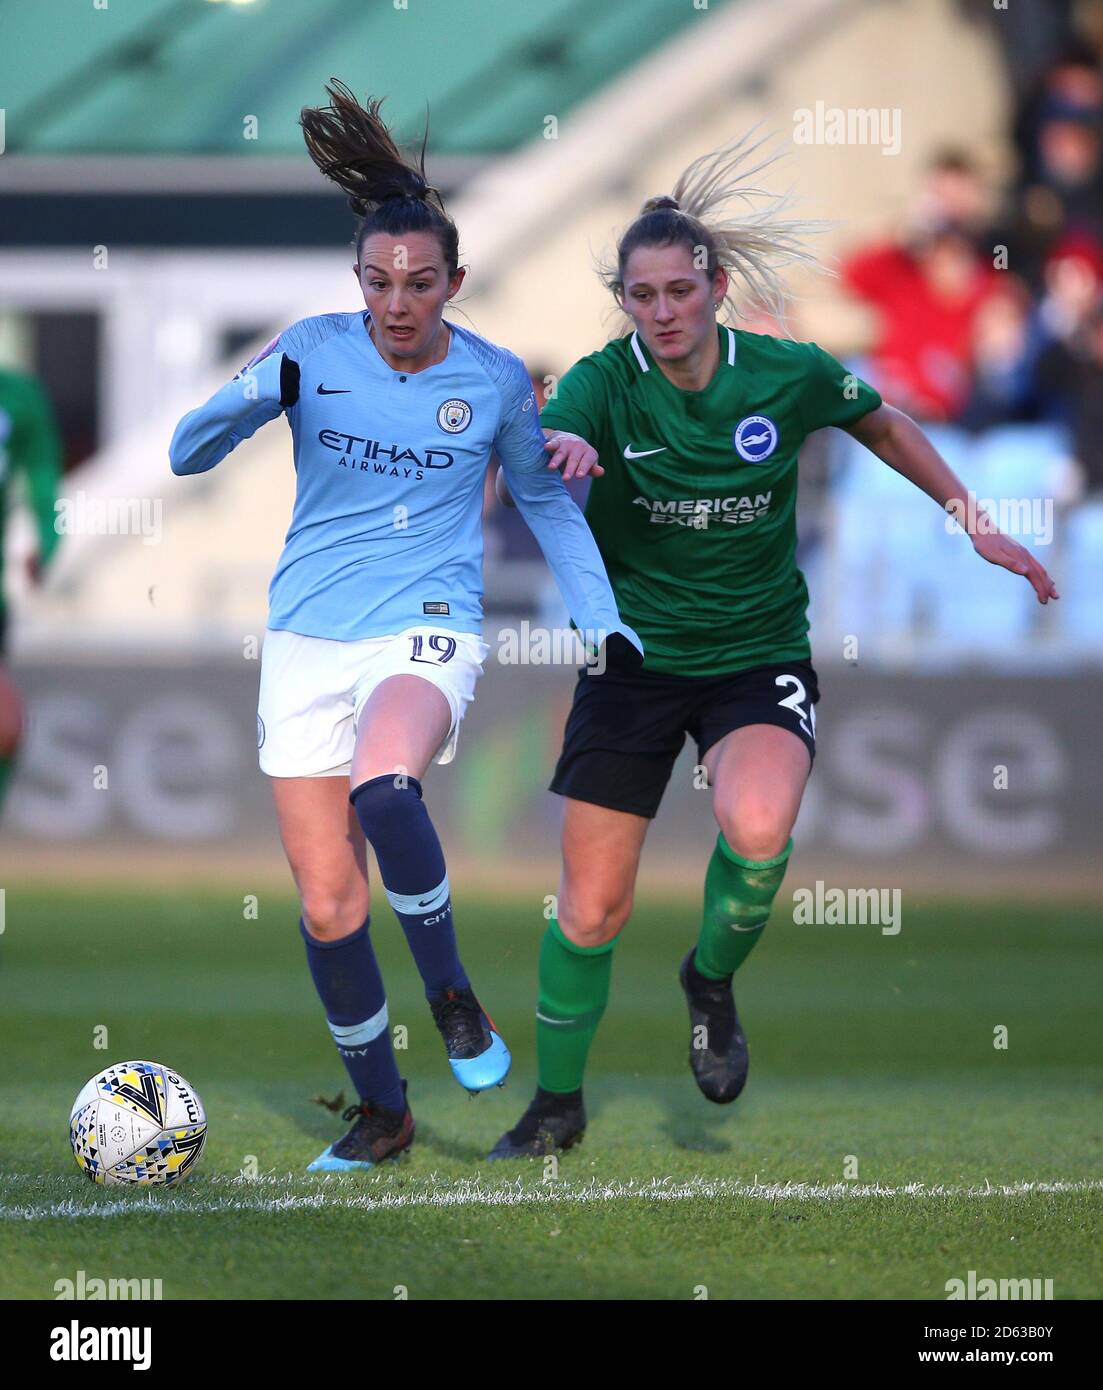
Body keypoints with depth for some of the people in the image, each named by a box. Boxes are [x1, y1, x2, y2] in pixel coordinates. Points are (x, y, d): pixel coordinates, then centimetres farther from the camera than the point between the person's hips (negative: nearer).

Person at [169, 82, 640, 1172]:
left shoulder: (494, 379, -1)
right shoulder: (316, 350, -2)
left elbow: (545, 500, 14)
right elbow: (187, 454, -4)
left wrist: (605, 623, 7)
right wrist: (249, 396, -24)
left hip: (427, 631, -2)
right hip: (307, 637, 2)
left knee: (382, 789, -35)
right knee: (327, 906, 1)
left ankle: (451, 994, -13)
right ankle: (379, 1111, 19)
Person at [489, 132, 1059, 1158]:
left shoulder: (790, 376, -8)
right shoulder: (606, 384, -12)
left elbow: (884, 427, 12)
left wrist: (975, 524, 13)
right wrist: (555, 449, -56)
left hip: (758, 660, 0)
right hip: (633, 660, 0)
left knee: (758, 831, -32)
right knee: (590, 910, 0)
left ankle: (712, 980, 1)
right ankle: (557, 1105, 24)